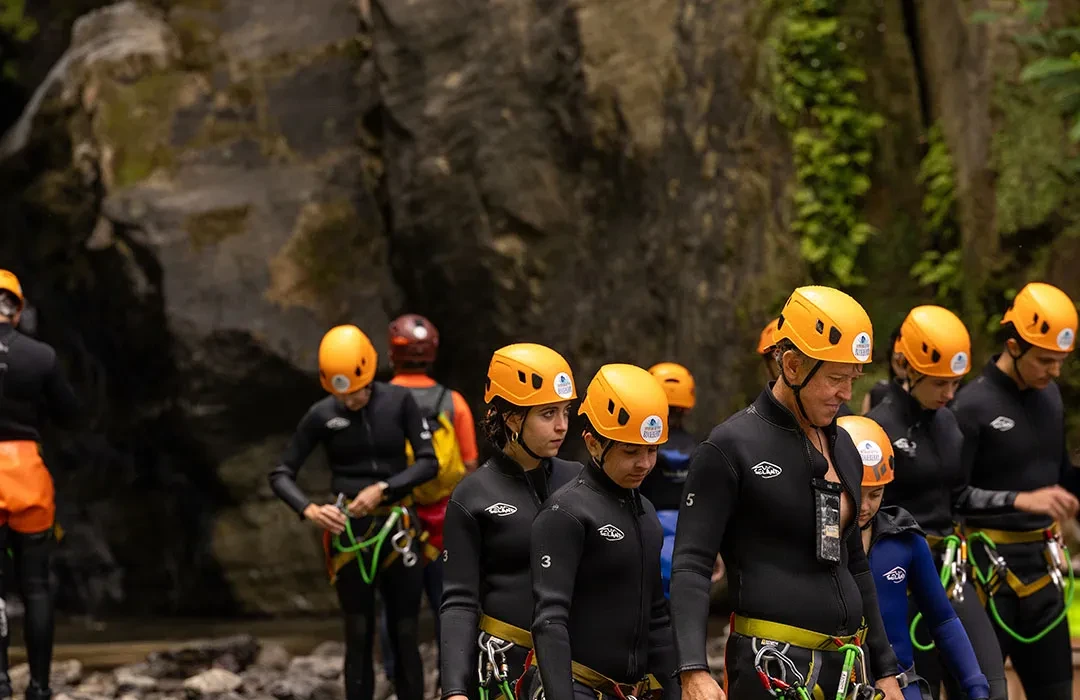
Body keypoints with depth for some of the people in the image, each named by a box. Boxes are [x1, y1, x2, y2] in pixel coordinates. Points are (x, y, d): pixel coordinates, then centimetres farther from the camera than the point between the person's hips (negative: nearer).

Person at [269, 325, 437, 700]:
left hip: (397, 528, 1)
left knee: (405, 638, 2)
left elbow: (428, 462, -3)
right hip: (350, 532, -1)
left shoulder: (399, 401, -3)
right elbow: (281, 474, 0)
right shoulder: (322, 415, -4)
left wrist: (382, 488, -16)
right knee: (359, 639, 0)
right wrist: (310, 510, -18)